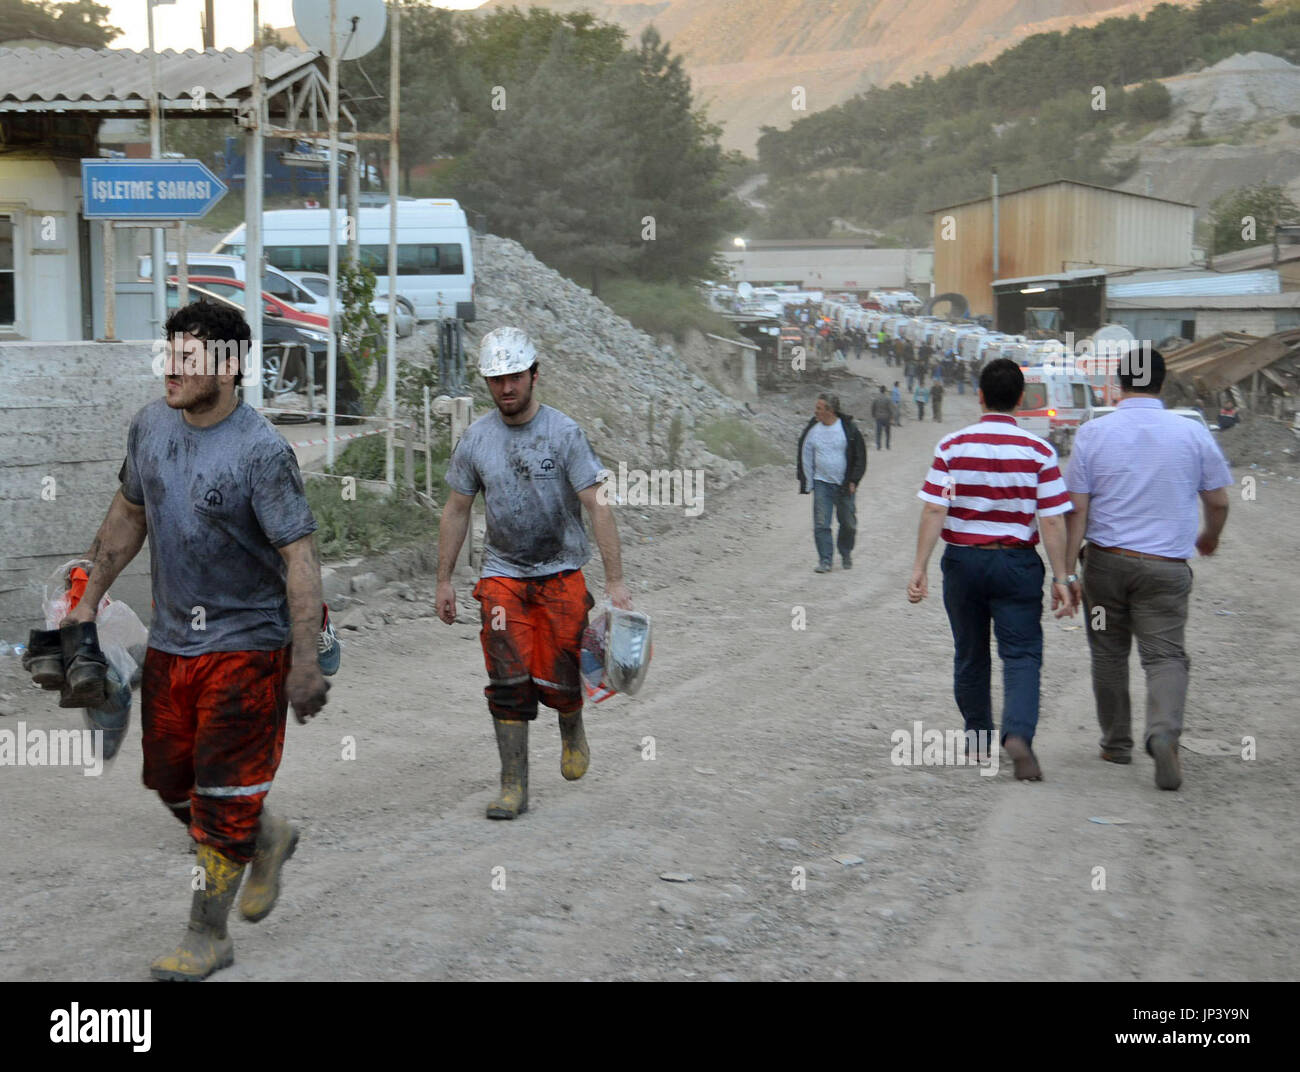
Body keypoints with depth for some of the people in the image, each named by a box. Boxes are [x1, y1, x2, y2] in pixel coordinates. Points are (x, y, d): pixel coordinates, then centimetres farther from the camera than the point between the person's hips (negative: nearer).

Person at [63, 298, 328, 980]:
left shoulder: (262, 452, -19)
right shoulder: (151, 425, 2)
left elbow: (300, 557, -20)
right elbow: (128, 516, 16)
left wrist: (306, 663, -24)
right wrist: (90, 599, 16)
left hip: (247, 645, -7)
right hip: (170, 637, 7)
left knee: (223, 796, -2)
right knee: (170, 777, 14)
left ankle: (207, 937, 13)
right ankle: (268, 839, 40)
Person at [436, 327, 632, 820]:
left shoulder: (564, 433, -9)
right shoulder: (475, 439, 1)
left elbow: (597, 507, -11)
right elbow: (456, 511, 10)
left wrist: (615, 581, -16)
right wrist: (444, 581, 10)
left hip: (561, 571, -2)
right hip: (502, 575, 2)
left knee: (556, 680, -3)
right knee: (508, 683, -7)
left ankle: (572, 730, 32)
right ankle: (514, 787, 1)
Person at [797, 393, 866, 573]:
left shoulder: (849, 429, -8)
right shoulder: (812, 429, -1)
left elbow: (860, 457, 0)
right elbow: (804, 457, 7)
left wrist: (853, 481, -4)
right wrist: (806, 483, 2)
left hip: (844, 485, -1)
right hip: (821, 484, 1)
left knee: (848, 524, 7)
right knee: (821, 524, -8)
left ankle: (846, 553, 30)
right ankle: (825, 560, -2)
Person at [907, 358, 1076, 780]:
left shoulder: (952, 446, -4)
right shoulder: (1038, 451, -6)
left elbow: (933, 512, -9)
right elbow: (1052, 522, -8)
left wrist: (919, 567, -7)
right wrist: (1061, 578, -4)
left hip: (963, 559, 2)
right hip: (1017, 562, -1)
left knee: (970, 654, 16)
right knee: (1022, 654, 1)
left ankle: (979, 736, 28)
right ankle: (1018, 734, -21)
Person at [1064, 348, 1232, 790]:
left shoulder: (1092, 433, -2)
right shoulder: (1193, 433, -1)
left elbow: (1076, 509, -4)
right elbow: (1218, 502, 8)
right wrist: (1209, 537, 29)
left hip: (1105, 561, 1)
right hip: (1165, 566, -1)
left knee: (1109, 654, 14)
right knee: (1166, 655, 0)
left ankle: (1116, 743, 24)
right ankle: (1164, 732, -24)